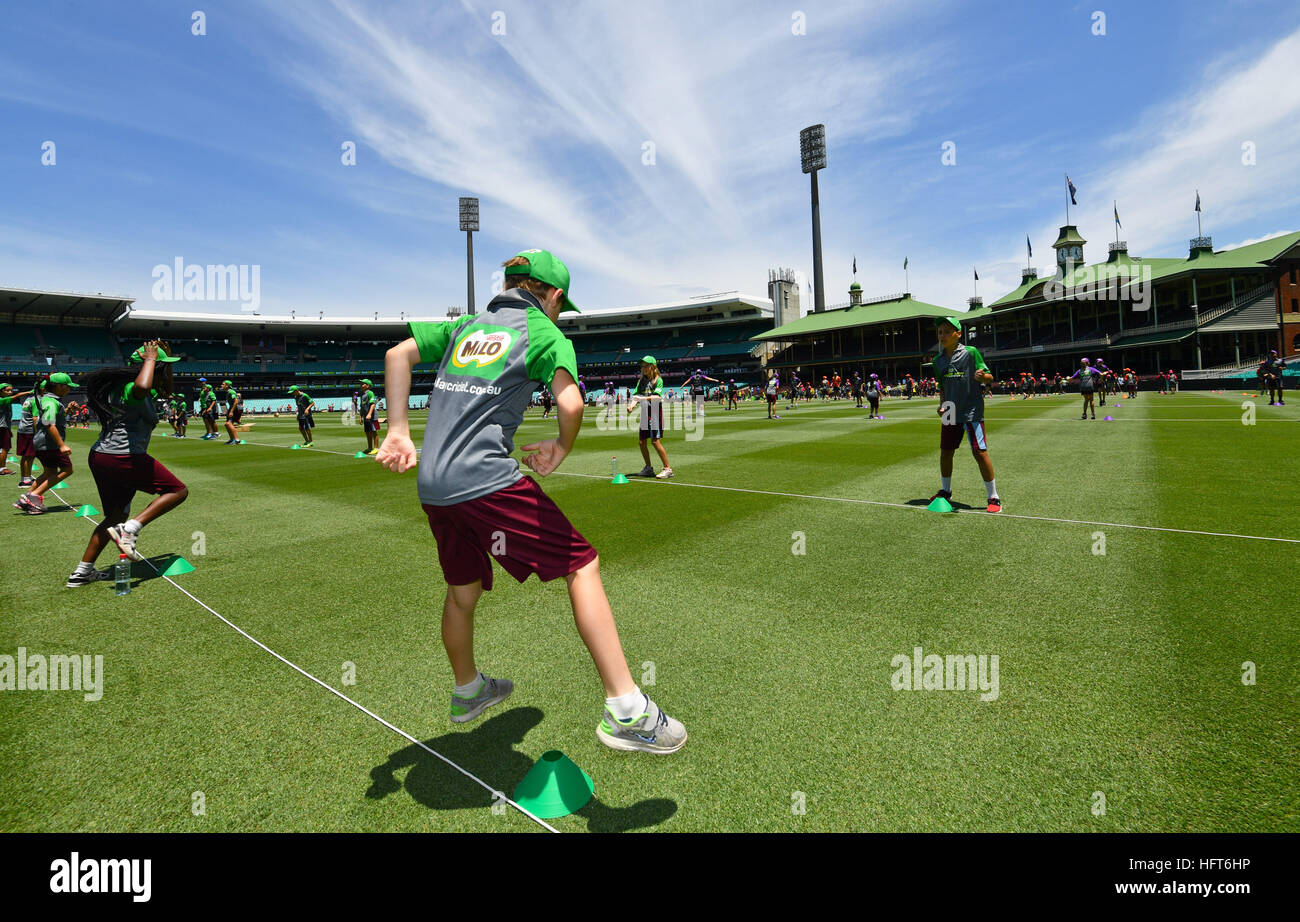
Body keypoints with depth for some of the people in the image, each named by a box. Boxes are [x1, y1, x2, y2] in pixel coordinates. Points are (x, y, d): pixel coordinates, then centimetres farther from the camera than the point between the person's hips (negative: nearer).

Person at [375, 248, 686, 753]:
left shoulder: (467, 324, 20)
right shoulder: (544, 332, 3)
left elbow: (397, 355, 16)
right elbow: (570, 403, -15)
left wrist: (399, 431, 12)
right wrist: (562, 447, 5)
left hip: (431, 485, 7)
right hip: (486, 480, -7)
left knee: (463, 590, 24)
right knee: (582, 566, -2)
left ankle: (467, 691, 47)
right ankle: (625, 711, -5)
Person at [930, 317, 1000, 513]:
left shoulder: (971, 352, -6)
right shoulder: (939, 360, 9)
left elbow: (989, 377, -5)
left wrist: (982, 376, -28)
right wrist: (942, 404, 3)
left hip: (972, 412, -5)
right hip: (950, 414, 5)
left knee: (980, 452, -9)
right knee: (945, 452, 11)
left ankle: (993, 498, 2)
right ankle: (945, 491, 31)